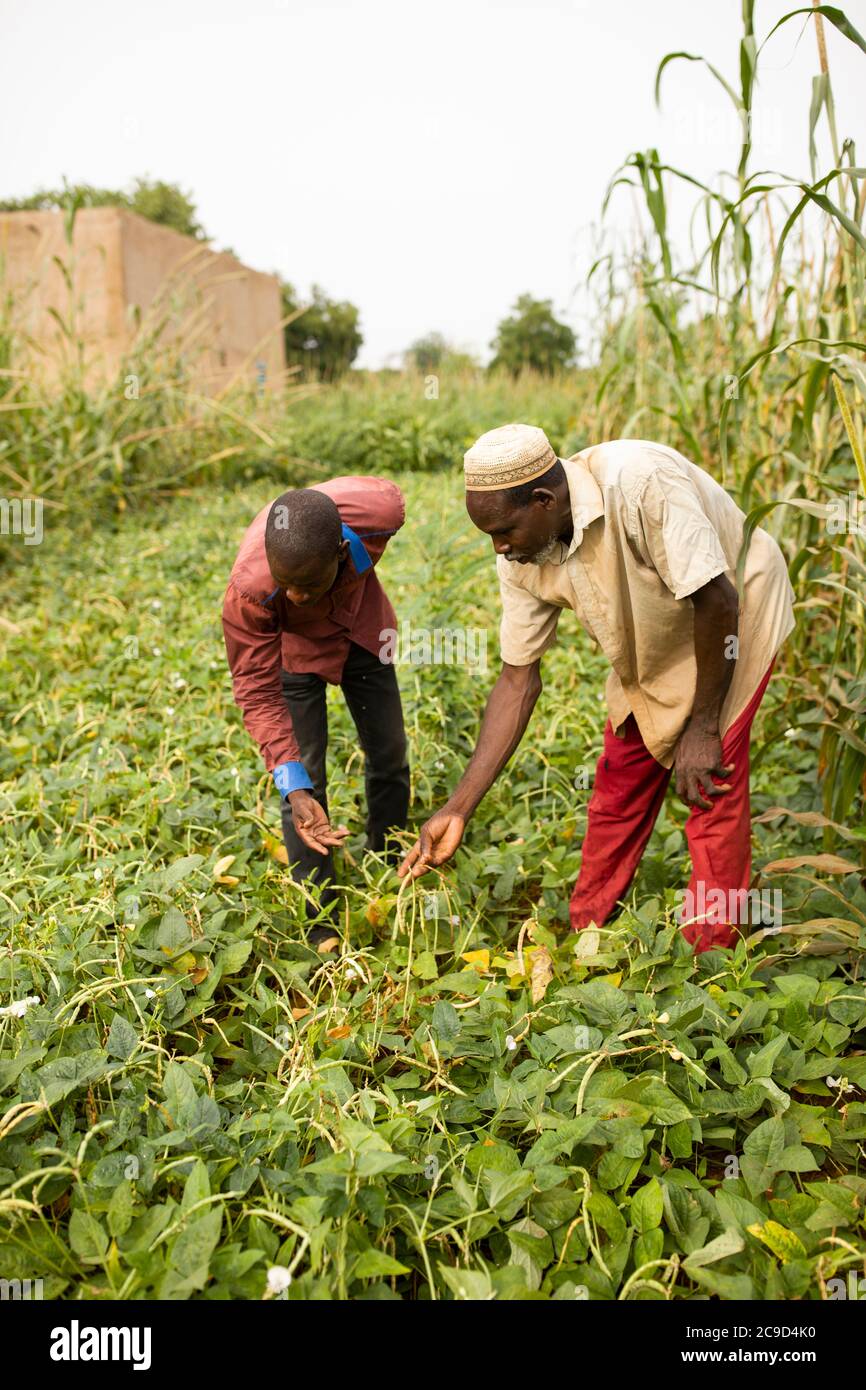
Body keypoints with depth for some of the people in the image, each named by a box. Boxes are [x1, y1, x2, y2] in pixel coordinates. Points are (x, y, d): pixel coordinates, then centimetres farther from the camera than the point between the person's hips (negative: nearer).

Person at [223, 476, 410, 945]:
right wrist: (294, 789, -41)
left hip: (358, 624, 3)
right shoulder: (248, 590, -43)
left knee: (389, 755, 12)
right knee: (305, 778, -7)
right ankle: (320, 920, 9)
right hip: (292, 642, -3)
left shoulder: (379, 509, -41)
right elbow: (258, 693, -31)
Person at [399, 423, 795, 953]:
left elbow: (715, 601, -31)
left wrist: (701, 728, -23)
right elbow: (519, 678, -10)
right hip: (650, 649, 6)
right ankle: (582, 937, 23)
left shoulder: (638, 482, -37)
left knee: (712, 787, -11)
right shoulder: (523, 559, -16)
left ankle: (708, 963, 5)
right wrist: (459, 809, -13)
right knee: (619, 784, 6)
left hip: (739, 615, -6)